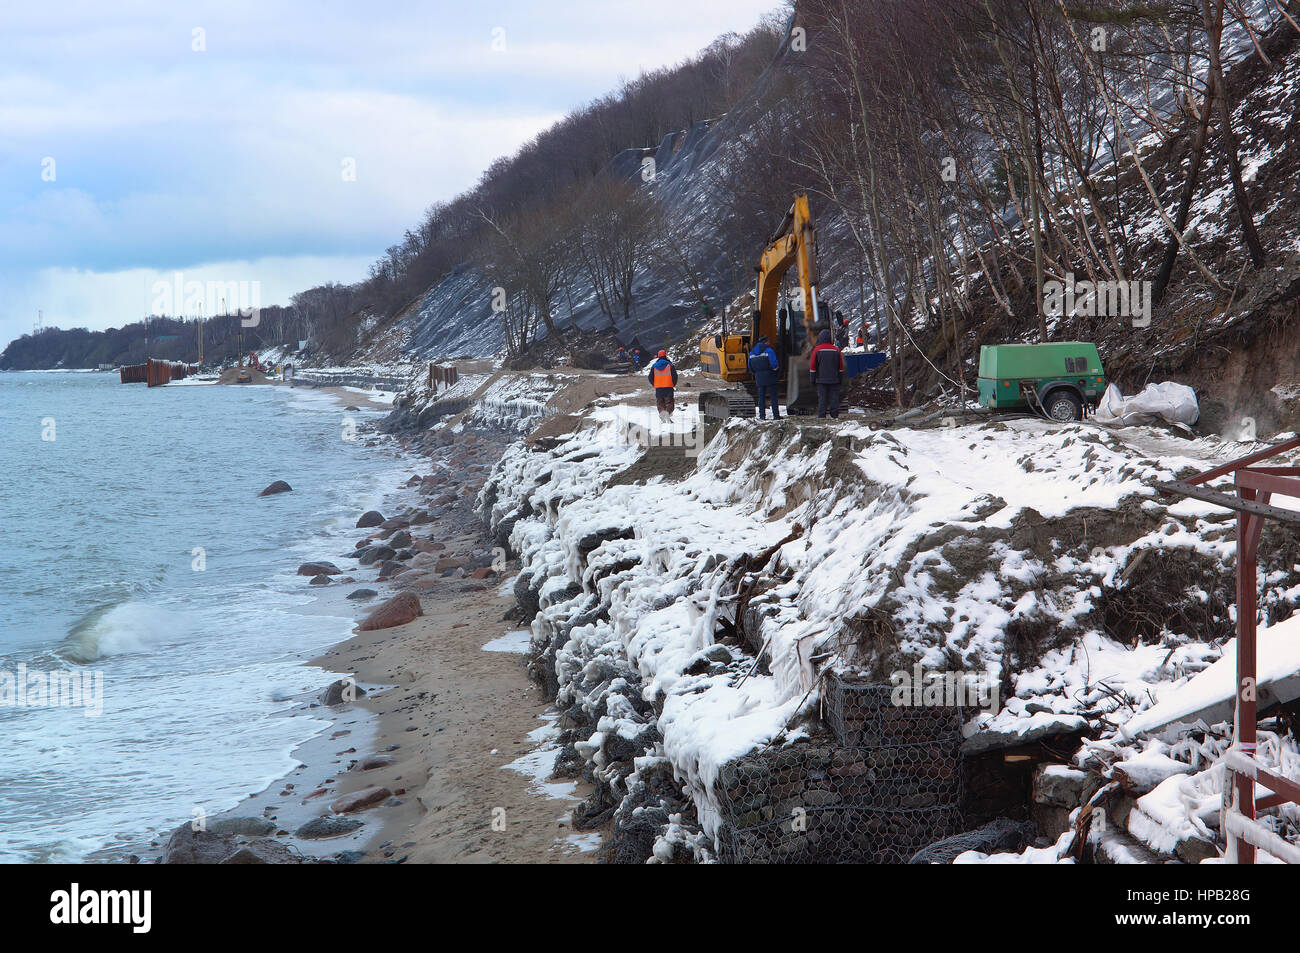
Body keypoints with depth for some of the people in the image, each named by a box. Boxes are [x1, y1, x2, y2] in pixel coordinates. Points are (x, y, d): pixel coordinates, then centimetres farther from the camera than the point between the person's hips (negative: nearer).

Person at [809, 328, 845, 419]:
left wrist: (813, 378, 6)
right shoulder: (836, 350, 5)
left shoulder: (817, 350, -3)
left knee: (822, 398, 0)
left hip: (821, 380, -2)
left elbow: (812, 366, -1)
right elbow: (841, 366, 8)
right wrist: (840, 378, 15)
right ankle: (835, 415, 1)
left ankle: (821, 416, -3)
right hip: (834, 380, 2)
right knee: (834, 397, 4)